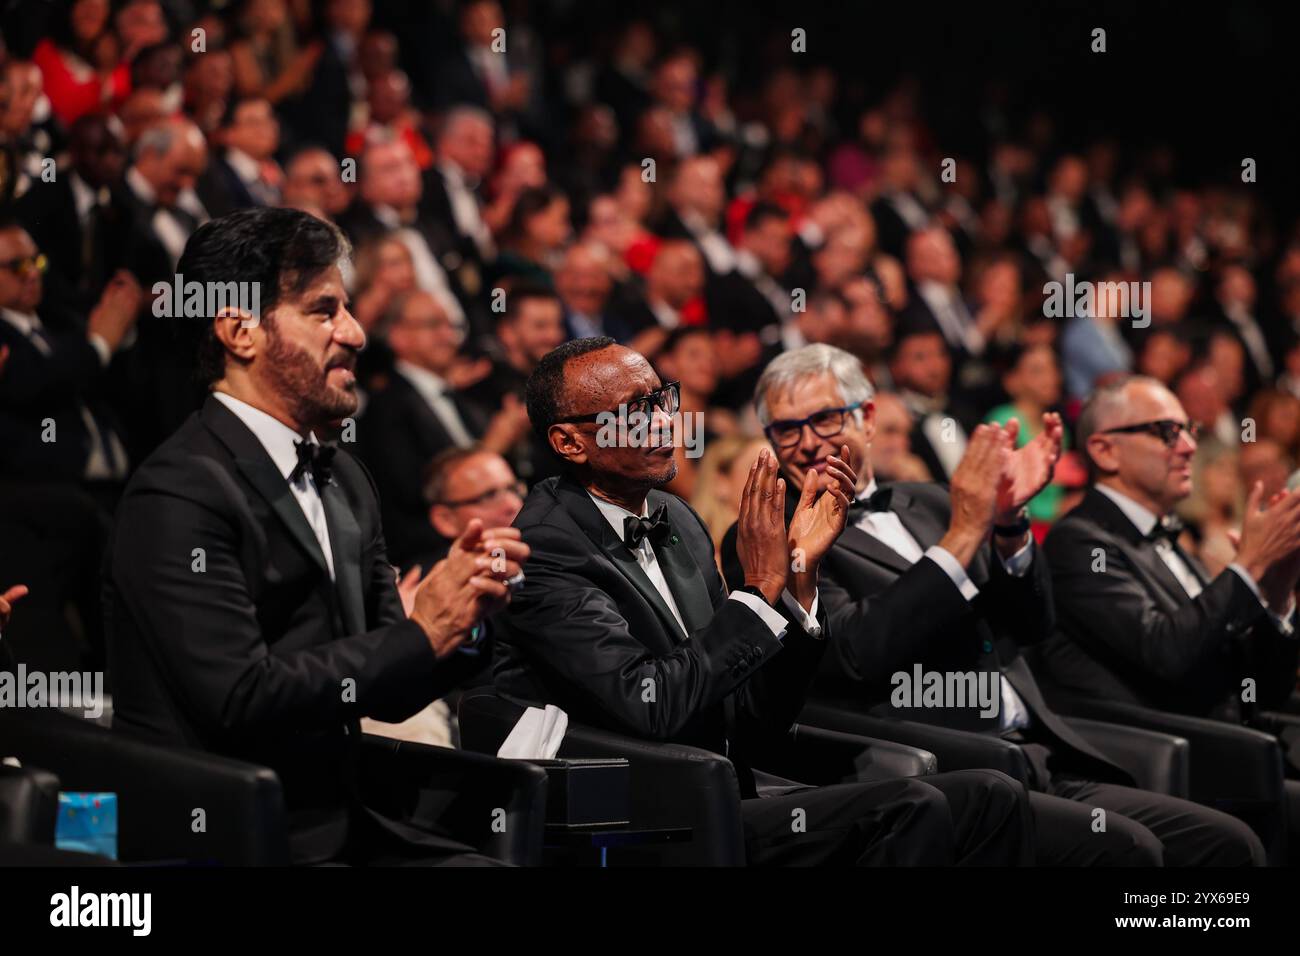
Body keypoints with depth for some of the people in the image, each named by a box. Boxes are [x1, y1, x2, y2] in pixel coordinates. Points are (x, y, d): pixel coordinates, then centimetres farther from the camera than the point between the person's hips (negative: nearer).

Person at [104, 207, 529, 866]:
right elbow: (242, 700, -20)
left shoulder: (343, 480, 15)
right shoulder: (180, 495, -12)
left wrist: (461, 612, -2)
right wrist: (420, 633, -13)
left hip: (342, 829, 8)